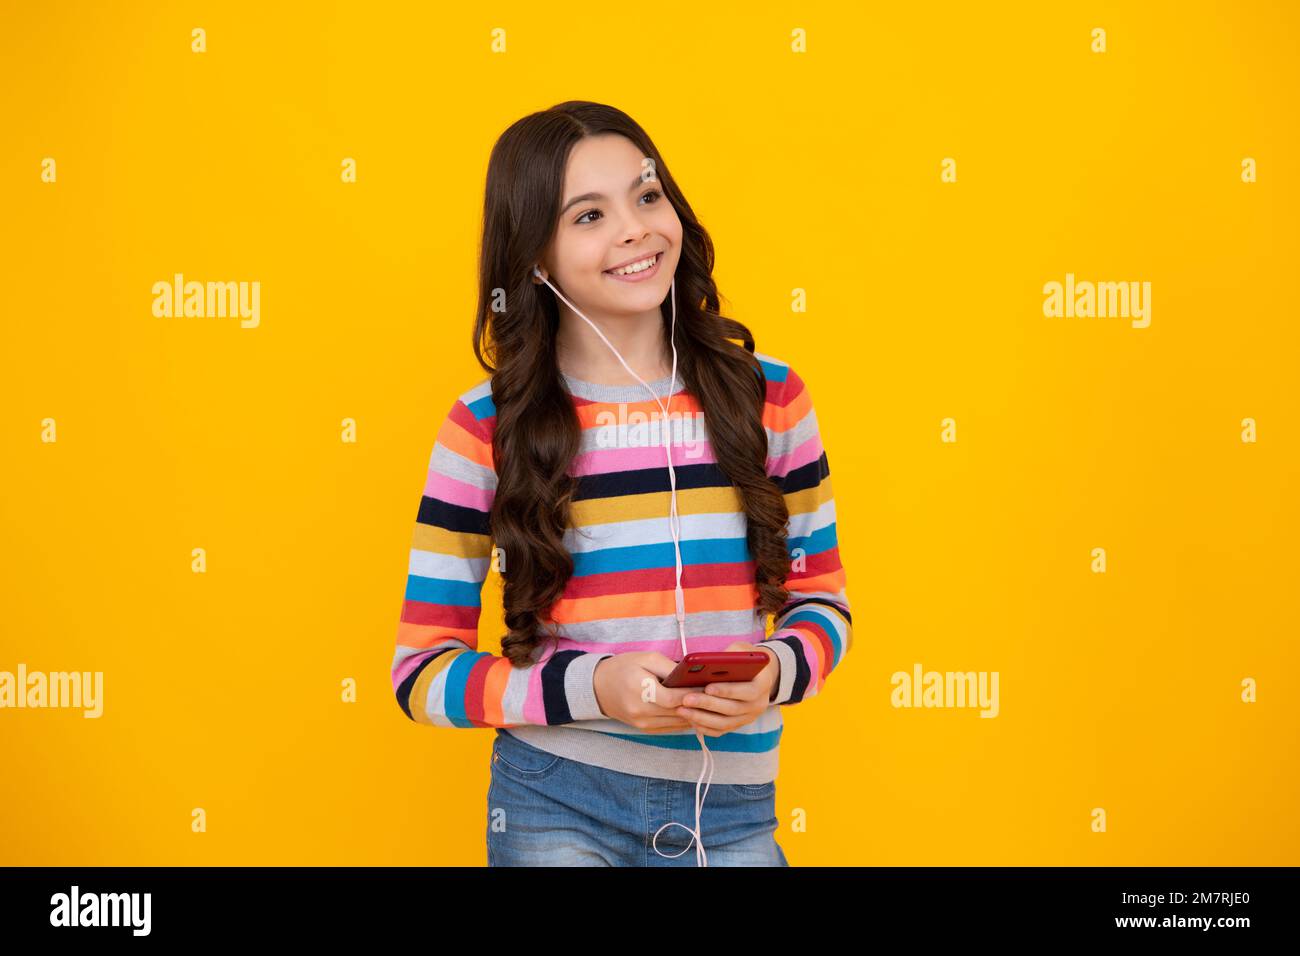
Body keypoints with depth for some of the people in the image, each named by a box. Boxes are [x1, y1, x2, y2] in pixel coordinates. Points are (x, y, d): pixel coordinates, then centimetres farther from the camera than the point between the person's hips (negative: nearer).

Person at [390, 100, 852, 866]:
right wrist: (591, 688, -19)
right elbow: (422, 671, -4)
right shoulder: (487, 429, -7)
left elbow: (822, 599, 9)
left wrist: (774, 673, -13)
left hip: (733, 813, 2)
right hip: (558, 810, -2)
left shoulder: (769, 398, -1)